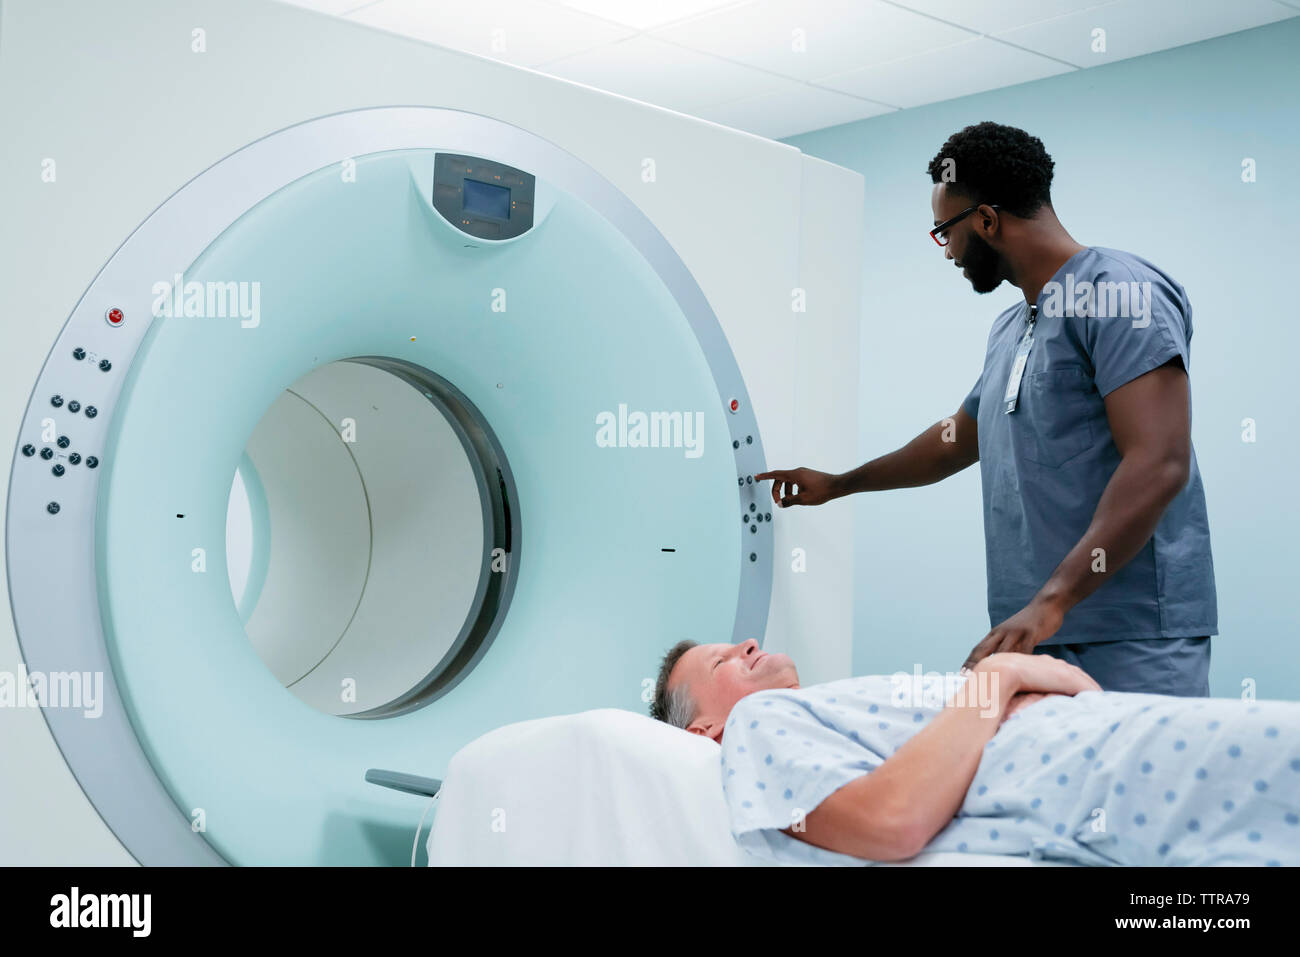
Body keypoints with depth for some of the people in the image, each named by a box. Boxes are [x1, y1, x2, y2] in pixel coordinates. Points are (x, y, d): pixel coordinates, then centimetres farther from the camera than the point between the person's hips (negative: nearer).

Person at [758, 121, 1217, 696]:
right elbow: (958, 440, 38)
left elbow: (1159, 465, -18)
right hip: (1033, 635, 8)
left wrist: (1051, 600, -24)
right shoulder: (1008, 330, 22)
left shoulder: (1119, 291, -7)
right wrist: (836, 485, 46)